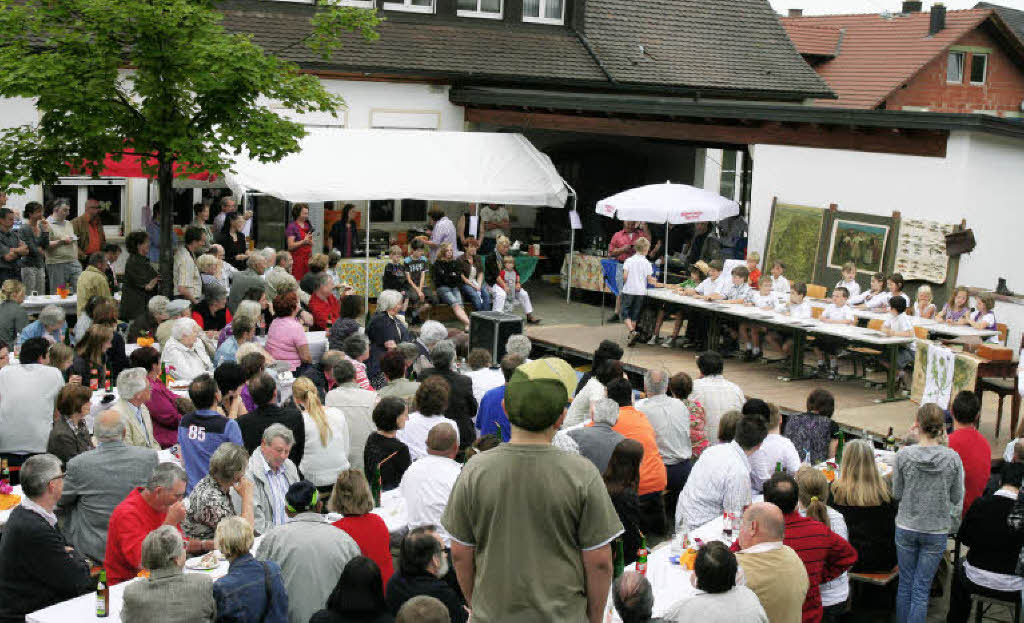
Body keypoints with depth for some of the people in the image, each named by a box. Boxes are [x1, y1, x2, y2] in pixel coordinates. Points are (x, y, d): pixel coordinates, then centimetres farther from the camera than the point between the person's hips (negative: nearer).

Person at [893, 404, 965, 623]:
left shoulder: (903, 455, -13)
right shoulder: (953, 458, -12)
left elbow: (897, 493, -4)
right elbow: (957, 497, -2)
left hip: (906, 528, 0)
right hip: (937, 531, 0)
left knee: (905, 583, 15)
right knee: (921, 589, 6)